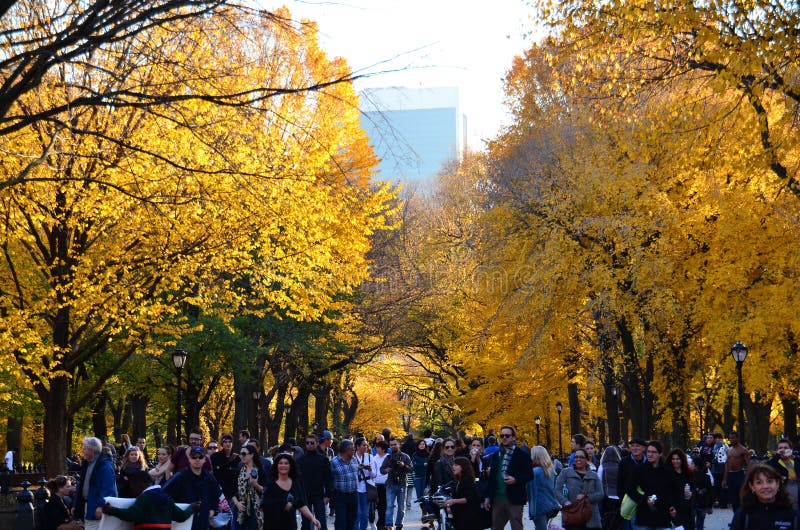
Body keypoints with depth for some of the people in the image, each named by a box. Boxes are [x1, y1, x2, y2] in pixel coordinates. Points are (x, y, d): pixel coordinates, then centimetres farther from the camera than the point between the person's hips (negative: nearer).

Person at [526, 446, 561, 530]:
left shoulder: (534, 472, -15)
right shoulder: (551, 470, 7)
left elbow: (532, 492, -13)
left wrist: (532, 511, -10)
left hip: (540, 507, -7)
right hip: (551, 506, 7)